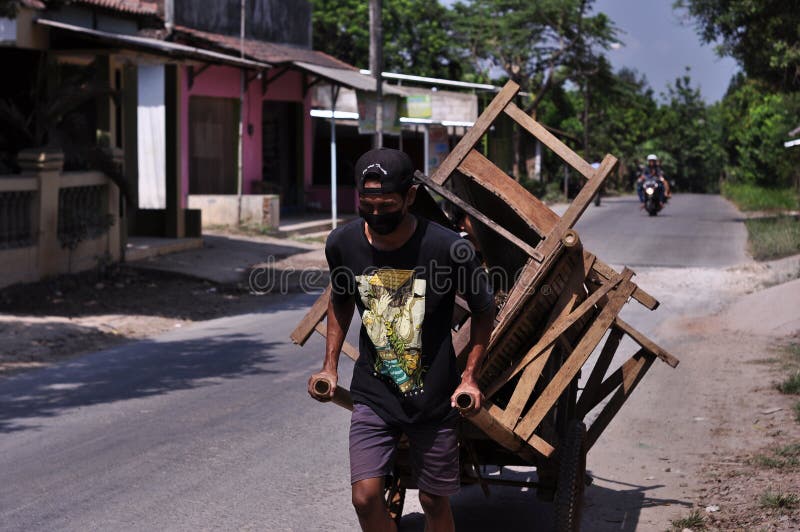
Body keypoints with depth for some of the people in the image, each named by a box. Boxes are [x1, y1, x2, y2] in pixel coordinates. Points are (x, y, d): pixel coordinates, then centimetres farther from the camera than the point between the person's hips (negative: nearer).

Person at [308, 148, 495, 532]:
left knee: (434, 501, 8)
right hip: (373, 396, 2)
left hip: (434, 398, -2)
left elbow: (484, 311, -1)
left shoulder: (449, 249, -18)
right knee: (365, 497, -9)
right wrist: (330, 366, 8)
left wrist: (469, 378, -7)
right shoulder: (343, 243, -8)